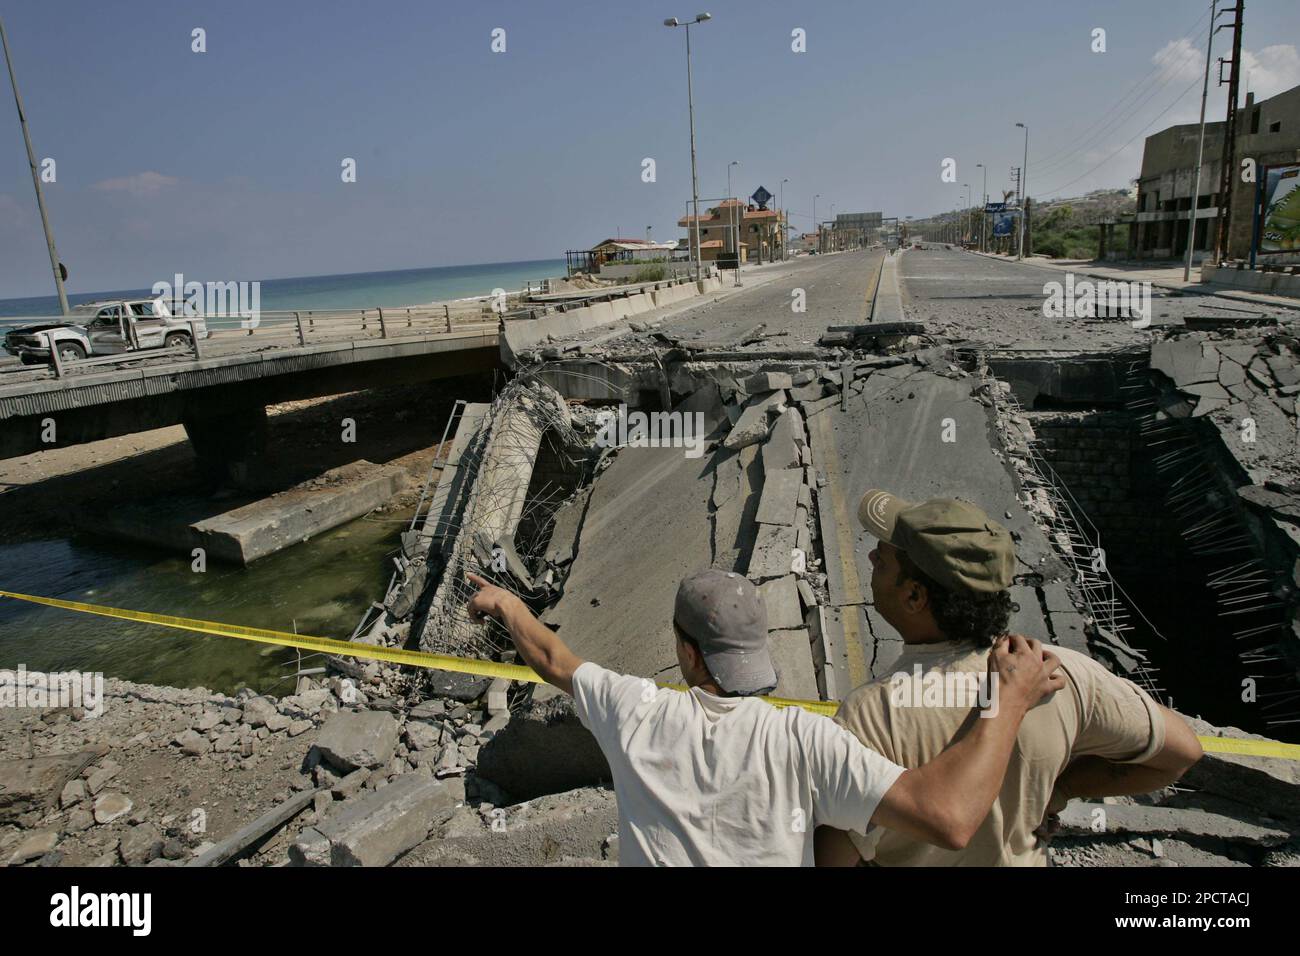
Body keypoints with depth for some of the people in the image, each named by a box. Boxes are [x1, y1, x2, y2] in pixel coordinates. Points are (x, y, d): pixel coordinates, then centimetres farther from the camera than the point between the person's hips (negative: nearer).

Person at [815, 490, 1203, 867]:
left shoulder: (872, 714, -38)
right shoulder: (1062, 676, -23)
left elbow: (828, 857, -31)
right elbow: (1181, 750, -7)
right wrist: (1057, 787, -3)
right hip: (1019, 858, 4)